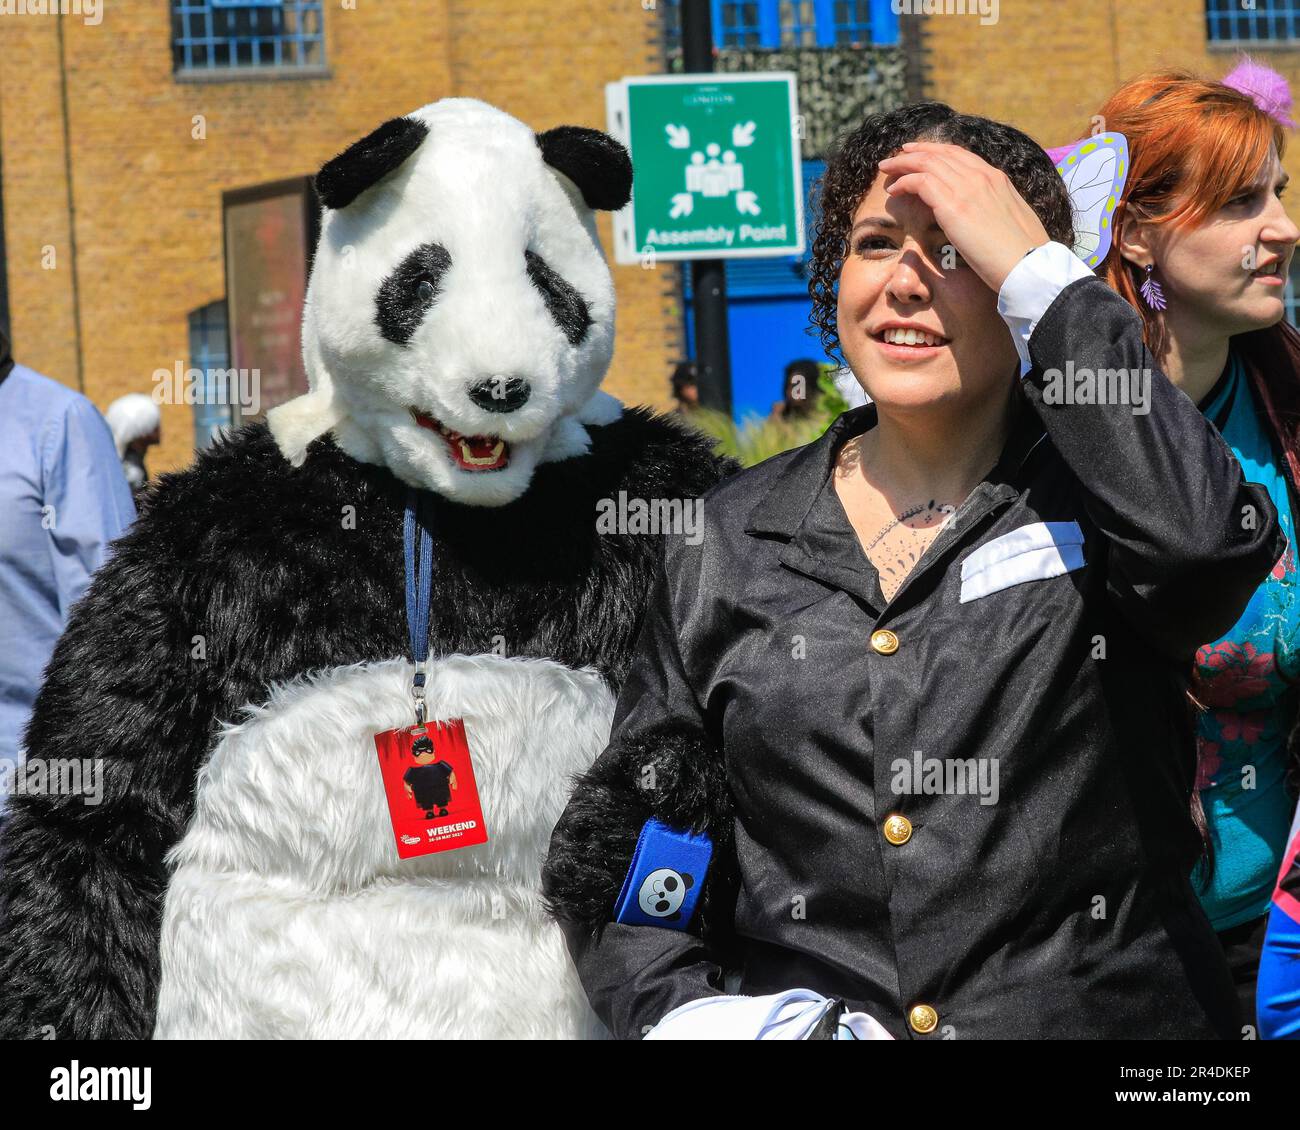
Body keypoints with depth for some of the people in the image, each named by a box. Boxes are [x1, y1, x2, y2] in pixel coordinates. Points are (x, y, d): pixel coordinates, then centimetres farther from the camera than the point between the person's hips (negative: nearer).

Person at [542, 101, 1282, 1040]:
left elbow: (1207, 535, -19)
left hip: (1106, 1013, -1)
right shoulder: (729, 540, 12)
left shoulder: (1094, 500, 6)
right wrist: (686, 1010, -6)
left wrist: (1037, 269, -10)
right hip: (806, 1009, 1)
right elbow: (625, 845, 13)